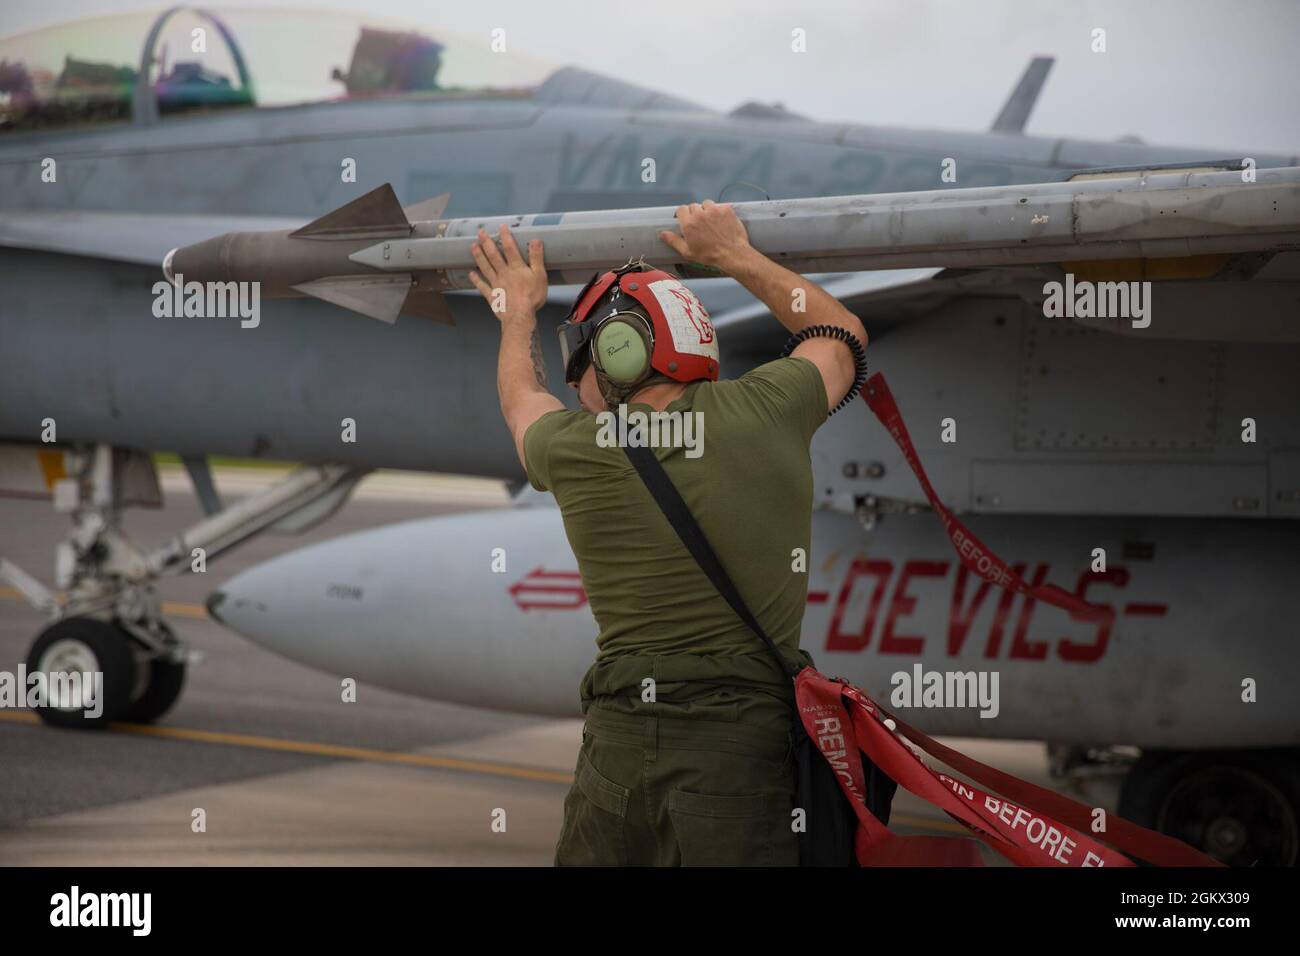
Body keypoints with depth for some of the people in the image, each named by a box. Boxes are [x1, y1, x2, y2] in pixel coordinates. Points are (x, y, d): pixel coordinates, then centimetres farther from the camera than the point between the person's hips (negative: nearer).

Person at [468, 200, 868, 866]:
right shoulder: (759, 408, 2)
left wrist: (519, 311, 47)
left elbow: (521, 399, 29)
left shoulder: (574, 451, 2)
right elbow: (841, 334, 26)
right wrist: (735, 255, 34)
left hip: (619, 748, 0)